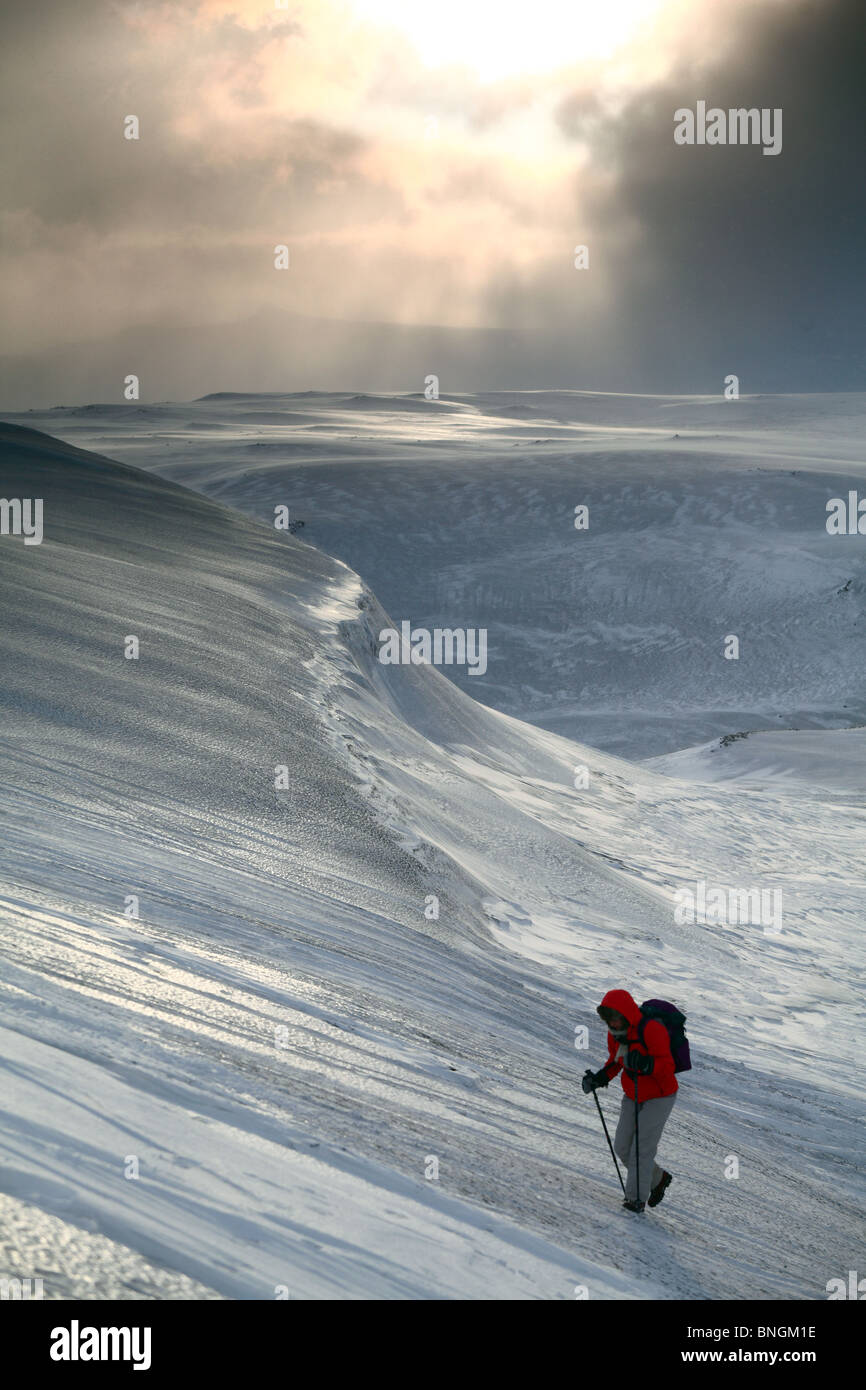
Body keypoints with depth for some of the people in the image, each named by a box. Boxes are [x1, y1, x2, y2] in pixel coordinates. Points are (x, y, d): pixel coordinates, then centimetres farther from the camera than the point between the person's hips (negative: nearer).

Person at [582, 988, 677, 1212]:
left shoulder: (651, 1030, -26)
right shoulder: (616, 1032, -4)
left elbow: (667, 1066, -28)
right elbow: (615, 1061, 13)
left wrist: (645, 1064, -46)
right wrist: (600, 1078, -5)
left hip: (659, 1097, -8)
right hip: (632, 1097, 8)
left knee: (642, 1149, -9)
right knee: (622, 1147, 6)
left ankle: (637, 1197, 4)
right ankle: (658, 1179, 27)